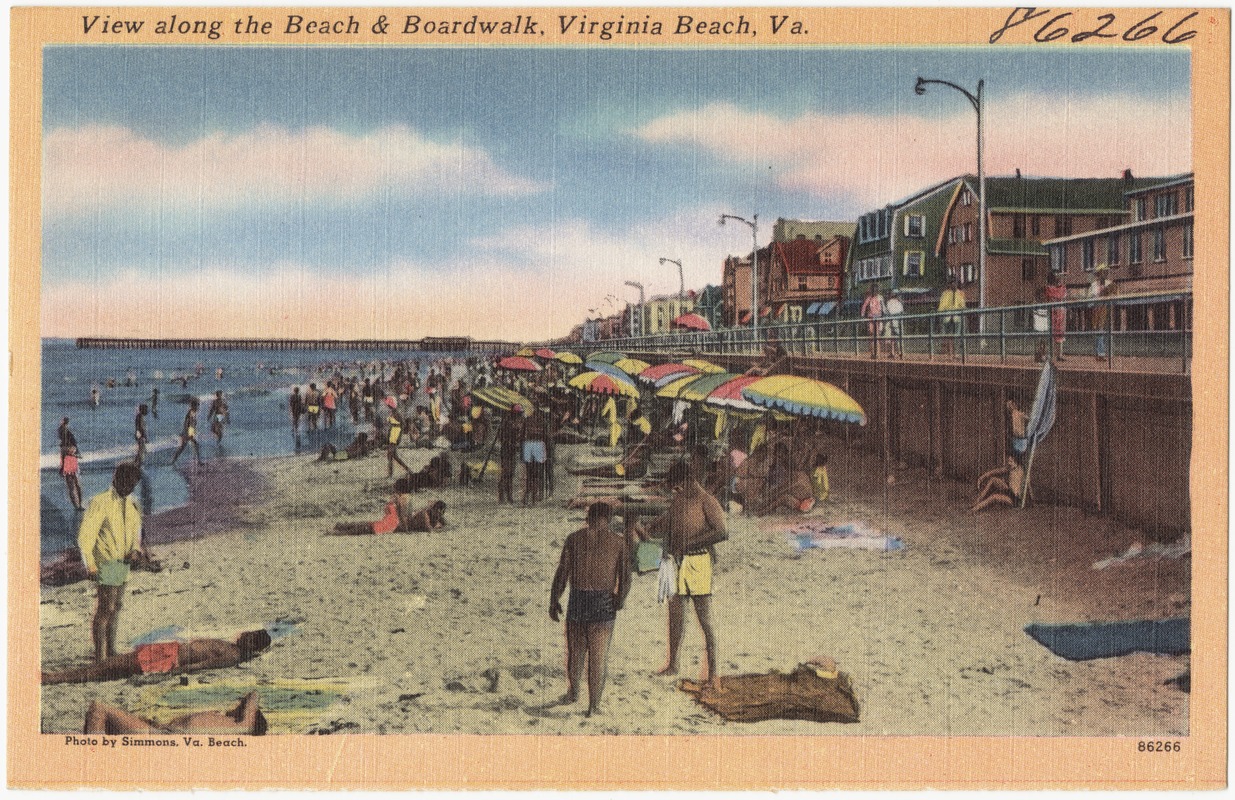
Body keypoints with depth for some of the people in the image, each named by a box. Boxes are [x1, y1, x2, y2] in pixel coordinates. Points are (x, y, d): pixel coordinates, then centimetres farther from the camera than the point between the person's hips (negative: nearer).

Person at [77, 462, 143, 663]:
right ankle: (99, 656, -4)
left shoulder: (132, 504, 9)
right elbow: (85, 534, -15)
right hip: (106, 562, -7)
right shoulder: (100, 503, -13)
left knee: (115, 608, 14)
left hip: (124, 563, 8)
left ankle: (111, 650, 24)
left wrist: (134, 549, -3)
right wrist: (90, 564, -21)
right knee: (105, 609, -8)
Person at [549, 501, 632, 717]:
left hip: (577, 600, 1)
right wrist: (619, 602, 12)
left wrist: (554, 601, 10)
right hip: (604, 602, -1)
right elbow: (626, 577, -2)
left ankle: (572, 692, 35)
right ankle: (594, 705, 5)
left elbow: (562, 572, 2)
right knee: (598, 655, 4)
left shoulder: (574, 539, 4)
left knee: (575, 649, 18)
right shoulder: (618, 541, 2)